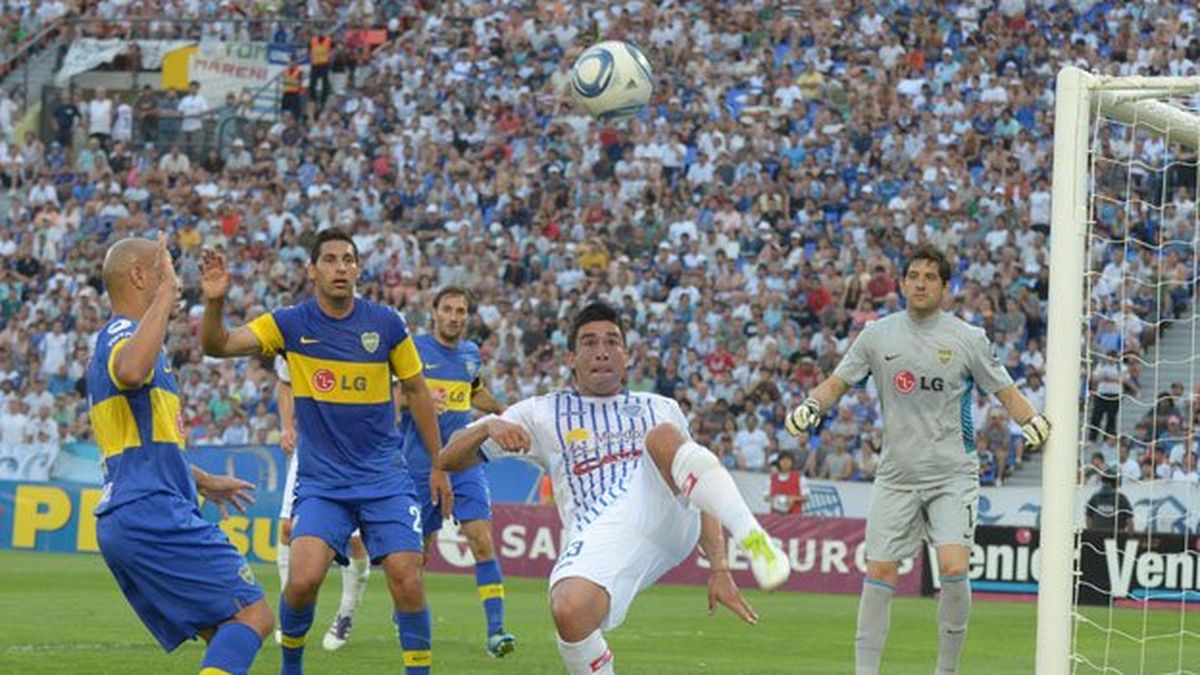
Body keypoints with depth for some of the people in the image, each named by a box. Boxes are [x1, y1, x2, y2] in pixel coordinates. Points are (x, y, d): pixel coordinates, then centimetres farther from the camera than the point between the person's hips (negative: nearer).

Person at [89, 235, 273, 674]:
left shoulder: (115, 339, 24)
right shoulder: (124, 336, -10)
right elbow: (132, 372, -38)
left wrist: (203, 481, 48)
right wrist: (166, 292, -29)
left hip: (120, 522, 10)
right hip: (154, 516, -10)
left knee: (221, 636, 11)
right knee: (253, 616, -13)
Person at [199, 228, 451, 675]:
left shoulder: (386, 324, -1)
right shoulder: (291, 324, -3)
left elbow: (416, 391, 10)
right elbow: (218, 345, -12)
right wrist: (214, 303, -32)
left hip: (384, 478, 1)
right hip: (321, 483, -1)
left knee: (407, 580, -13)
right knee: (303, 579, -18)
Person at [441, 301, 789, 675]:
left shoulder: (661, 409, 29)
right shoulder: (542, 413, 23)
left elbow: (700, 497, 27)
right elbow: (450, 458, 16)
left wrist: (719, 568, 14)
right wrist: (490, 426, -6)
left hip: (667, 519, 1)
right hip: (598, 540, -1)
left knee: (662, 436, -29)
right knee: (569, 612, -36)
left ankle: (754, 542, -38)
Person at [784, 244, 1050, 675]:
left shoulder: (968, 339, 0)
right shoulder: (877, 336, 4)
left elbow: (1005, 391, 6)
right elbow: (838, 382, 10)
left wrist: (1032, 421, -13)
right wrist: (811, 405, -10)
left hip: (952, 475, -2)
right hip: (897, 474, 2)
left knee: (954, 569, -17)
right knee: (880, 574, -3)